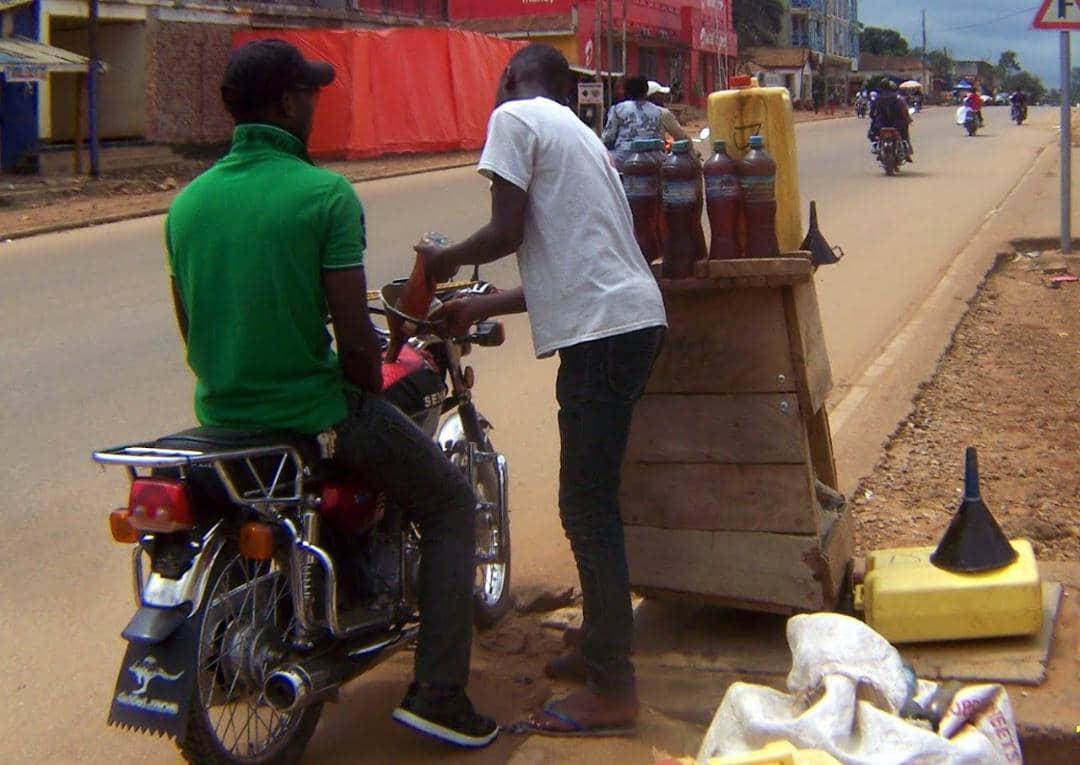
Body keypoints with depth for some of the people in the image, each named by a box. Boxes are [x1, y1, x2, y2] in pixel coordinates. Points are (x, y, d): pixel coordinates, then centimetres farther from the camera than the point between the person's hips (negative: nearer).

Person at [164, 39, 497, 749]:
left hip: (221, 414, 7)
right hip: (313, 411, -7)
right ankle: (437, 691, 4)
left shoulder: (187, 203, 3)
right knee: (451, 506, 13)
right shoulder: (325, 194, -15)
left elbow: (193, 332, 11)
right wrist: (370, 395, 3)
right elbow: (355, 339, -17)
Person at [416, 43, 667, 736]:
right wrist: (479, 307, 30)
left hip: (601, 330, -9)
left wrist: (442, 260, 8)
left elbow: (507, 234, -11)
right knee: (594, 498, 19)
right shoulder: (577, 132, 25)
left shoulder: (516, 118, -2)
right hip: (633, 318, 10)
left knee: (588, 507, -4)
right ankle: (601, 649, 31)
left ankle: (612, 692, 1)